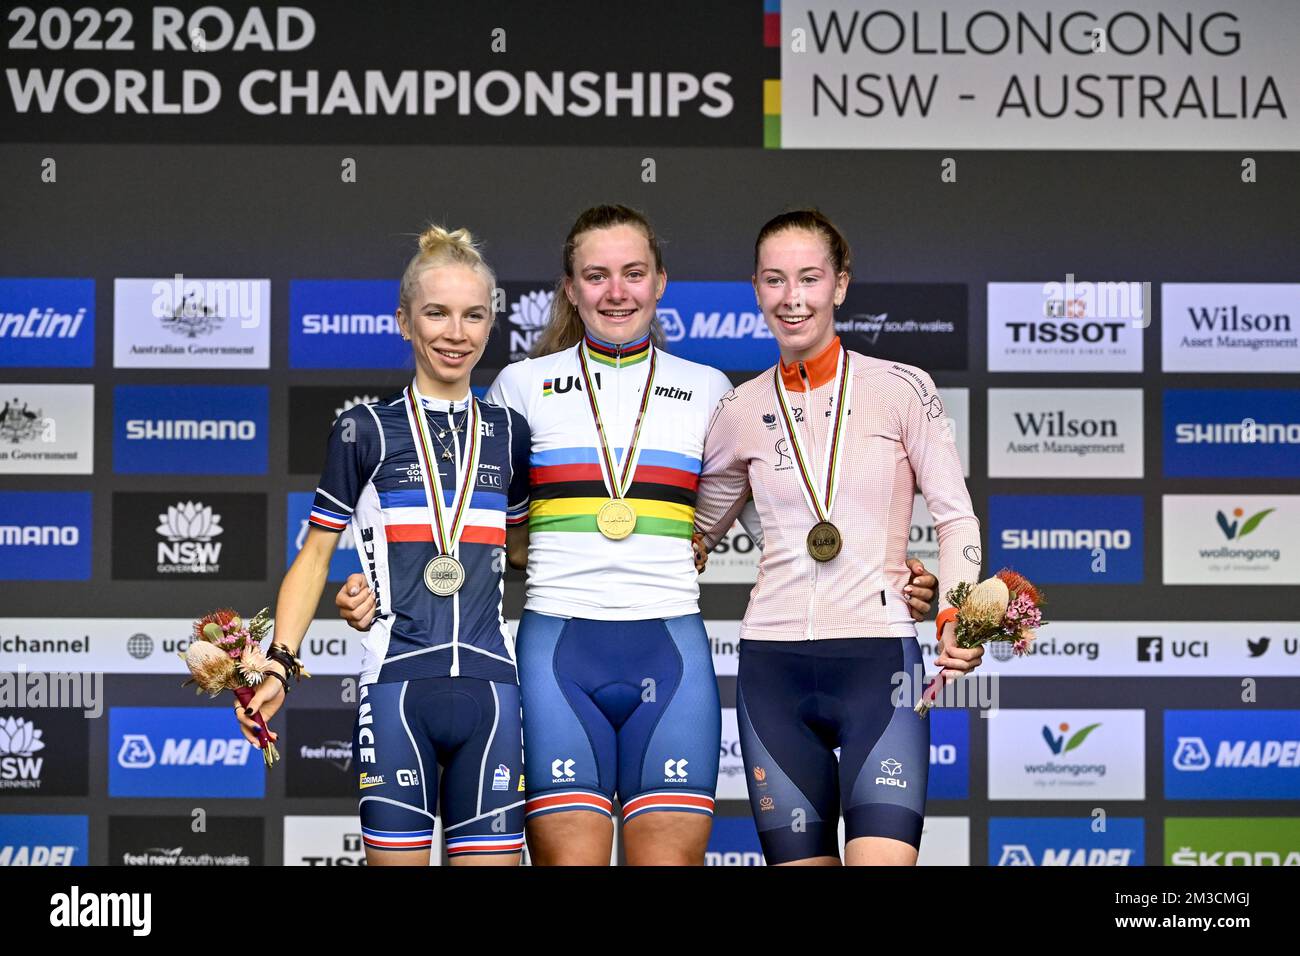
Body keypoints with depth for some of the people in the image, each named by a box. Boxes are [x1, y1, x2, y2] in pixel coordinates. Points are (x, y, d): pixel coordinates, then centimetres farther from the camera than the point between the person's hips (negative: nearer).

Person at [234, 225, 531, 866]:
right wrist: (279, 666, -4)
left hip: (488, 686, 3)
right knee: (398, 857, -2)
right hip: (397, 686, -2)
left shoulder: (508, 433, 12)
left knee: (493, 856, -1)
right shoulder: (366, 431, 3)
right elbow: (314, 555, 6)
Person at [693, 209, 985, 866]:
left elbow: (956, 518, 3)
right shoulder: (741, 412, 10)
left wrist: (956, 620, -12)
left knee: (883, 857, -19)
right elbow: (693, 533, 23)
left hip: (878, 662, -3)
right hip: (773, 668, 3)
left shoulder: (901, 390, 2)